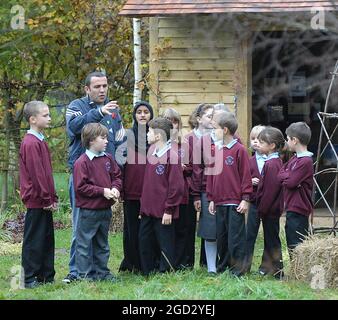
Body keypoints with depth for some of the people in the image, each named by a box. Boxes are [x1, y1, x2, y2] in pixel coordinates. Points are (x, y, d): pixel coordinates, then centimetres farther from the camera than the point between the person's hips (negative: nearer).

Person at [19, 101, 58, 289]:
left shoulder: (39, 141, 15)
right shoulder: (31, 143, -16)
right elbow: (36, 174, -19)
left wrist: (53, 197, 15)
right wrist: (47, 199, -16)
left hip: (44, 202, 10)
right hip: (36, 201, -10)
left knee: (47, 239, 13)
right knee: (34, 240, -3)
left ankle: (46, 276, 19)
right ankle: (29, 278, 3)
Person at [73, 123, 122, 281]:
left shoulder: (108, 159, 5)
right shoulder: (82, 162, -16)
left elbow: (117, 176, 15)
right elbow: (80, 187, -19)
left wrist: (115, 188, -6)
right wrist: (102, 191, -20)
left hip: (105, 209, 7)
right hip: (88, 210, -7)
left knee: (102, 244, 17)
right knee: (85, 243, 1)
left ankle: (102, 271, 26)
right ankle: (84, 274, 7)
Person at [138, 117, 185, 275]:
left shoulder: (171, 155, -15)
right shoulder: (151, 151, 9)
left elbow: (176, 185, -16)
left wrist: (169, 210, -15)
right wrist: (144, 205, 15)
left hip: (163, 212, -8)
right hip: (148, 209, 8)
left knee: (165, 245, 1)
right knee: (144, 241, 13)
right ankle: (147, 273, 23)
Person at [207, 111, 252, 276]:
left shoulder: (239, 150, -8)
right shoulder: (215, 150, 11)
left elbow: (245, 176, -9)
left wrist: (245, 199, -11)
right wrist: (211, 199, 13)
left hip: (235, 203, -7)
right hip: (219, 202, 7)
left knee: (236, 237, -4)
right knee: (221, 237, 13)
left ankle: (238, 269, 1)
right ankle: (223, 267, 23)